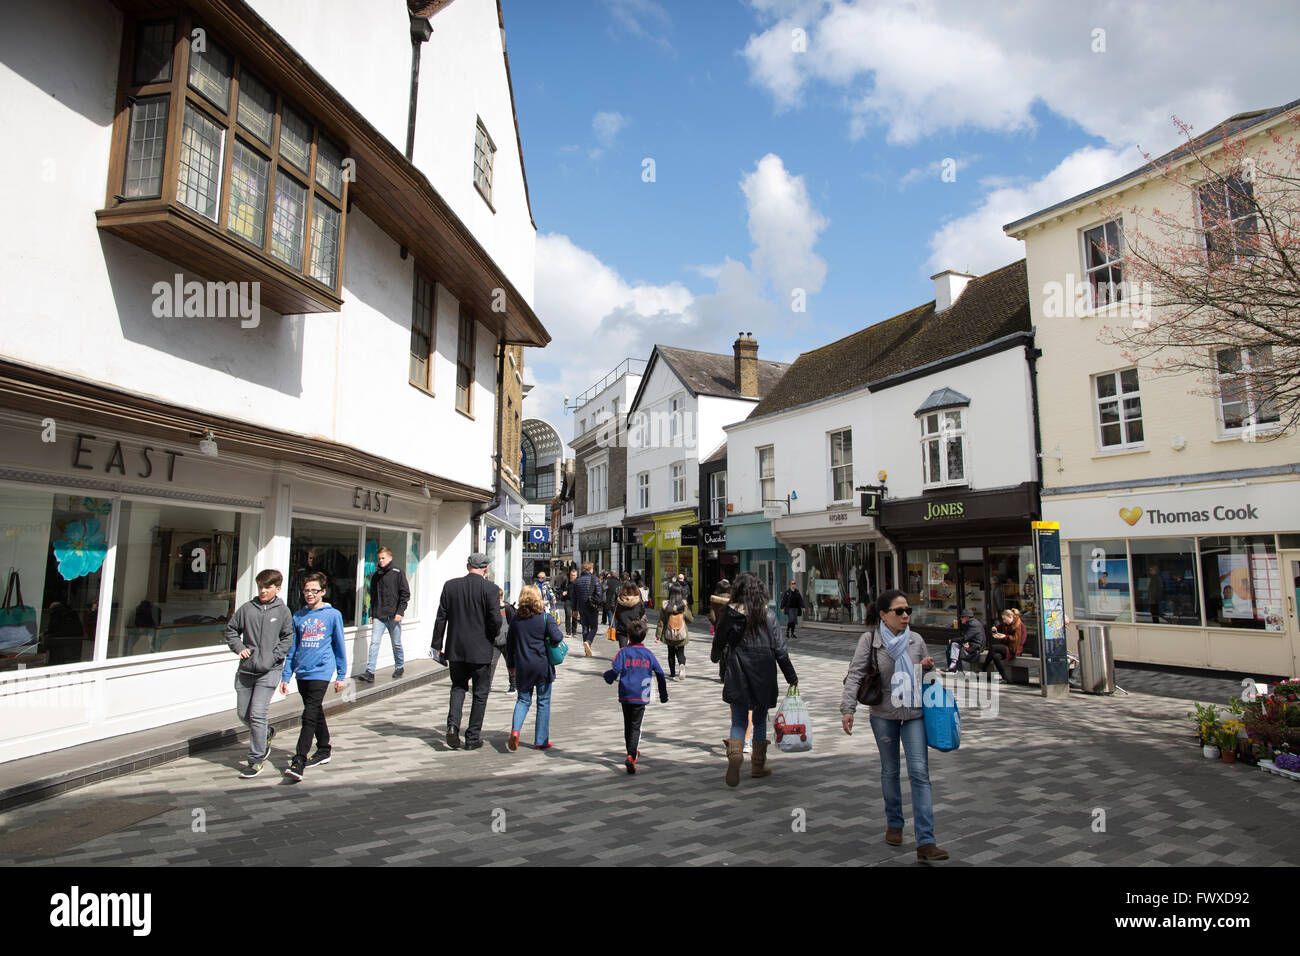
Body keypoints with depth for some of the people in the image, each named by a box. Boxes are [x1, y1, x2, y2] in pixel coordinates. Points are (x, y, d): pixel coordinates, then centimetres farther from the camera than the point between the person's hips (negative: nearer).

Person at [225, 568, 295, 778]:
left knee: (257, 715, -9)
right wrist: (239, 647, -1)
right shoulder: (247, 608, 4)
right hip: (245, 670, 4)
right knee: (242, 713, 12)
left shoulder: (283, 611, -1)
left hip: (268, 672, -4)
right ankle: (266, 734, 40)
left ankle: (256, 760, 2)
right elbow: (231, 629, 14)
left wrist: (274, 657, -9)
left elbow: (288, 638, 3)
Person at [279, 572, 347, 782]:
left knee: (310, 715, -13)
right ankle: (324, 750, 30)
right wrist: (285, 676, 10)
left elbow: (339, 646, 4)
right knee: (316, 713, 16)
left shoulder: (333, 615, -1)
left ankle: (298, 761, -14)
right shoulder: (298, 616, 9)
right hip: (302, 672, 5)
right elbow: (292, 648, 14)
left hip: (321, 671, -5)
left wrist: (341, 676, 5)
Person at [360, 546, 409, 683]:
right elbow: (373, 596, 17)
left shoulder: (397, 573, -2)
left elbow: (405, 593, -4)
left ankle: (399, 667, 26)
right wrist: (371, 614, 10)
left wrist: (400, 612, -10)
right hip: (378, 616, 3)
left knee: (396, 643, 8)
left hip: (393, 616, -3)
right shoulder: (376, 575, 11)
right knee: (374, 642, -8)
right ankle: (370, 672, -9)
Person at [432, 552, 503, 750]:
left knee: (458, 687, 20)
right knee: (480, 693, 11)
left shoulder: (450, 586, -1)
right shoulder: (490, 588, -11)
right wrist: (494, 636, 5)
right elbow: (496, 620, -15)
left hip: (455, 649, 3)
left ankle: (453, 725, 0)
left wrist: (437, 645, 9)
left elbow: (441, 617, 2)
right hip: (481, 651, -3)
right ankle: (473, 737, 14)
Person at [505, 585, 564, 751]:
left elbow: (509, 643, 8)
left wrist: (511, 664, 18)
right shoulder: (545, 618, -9)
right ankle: (541, 741, 13)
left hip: (522, 667, 3)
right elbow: (557, 638, -19)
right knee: (543, 702, 8)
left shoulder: (515, 618, 2)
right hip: (542, 664, -3)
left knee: (523, 699, 14)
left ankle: (515, 730, -9)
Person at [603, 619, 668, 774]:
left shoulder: (623, 652, -4)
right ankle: (631, 756, -19)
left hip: (625, 695, 0)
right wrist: (663, 695, 19)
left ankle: (632, 753, 31)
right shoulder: (649, 654, 3)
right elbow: (660, 674, 7)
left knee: (628, 725, 18)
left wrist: (608, 677, 10)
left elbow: (614, 670, -14)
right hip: (641, 697, 0)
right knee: (635, 727, 0)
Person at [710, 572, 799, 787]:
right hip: (763, 677, 1)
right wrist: (792, 677, 6)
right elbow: (780, 650, -4)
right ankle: (758, 765, 25)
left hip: (738, 676, -1)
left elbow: (719, 640, 7)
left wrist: (715, 657, 29)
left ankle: (735, 753, -20)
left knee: (738, 721, 6)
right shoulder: (768, 615, -6)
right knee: (760, 720, 17)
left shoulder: (731, 614, -7)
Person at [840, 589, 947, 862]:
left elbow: (926, 674, 19)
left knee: (919, 772, -7)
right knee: (890, 771, 13)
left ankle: (925, 842, -7)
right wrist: (848, 709, -22)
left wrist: (929, 667, -6)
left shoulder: (916, 640, 5)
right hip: (883, 715, -1)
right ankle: (894, 824, 34)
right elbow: (855, 675, -11)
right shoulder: (870, 640, -6)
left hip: (914, 714, 2)